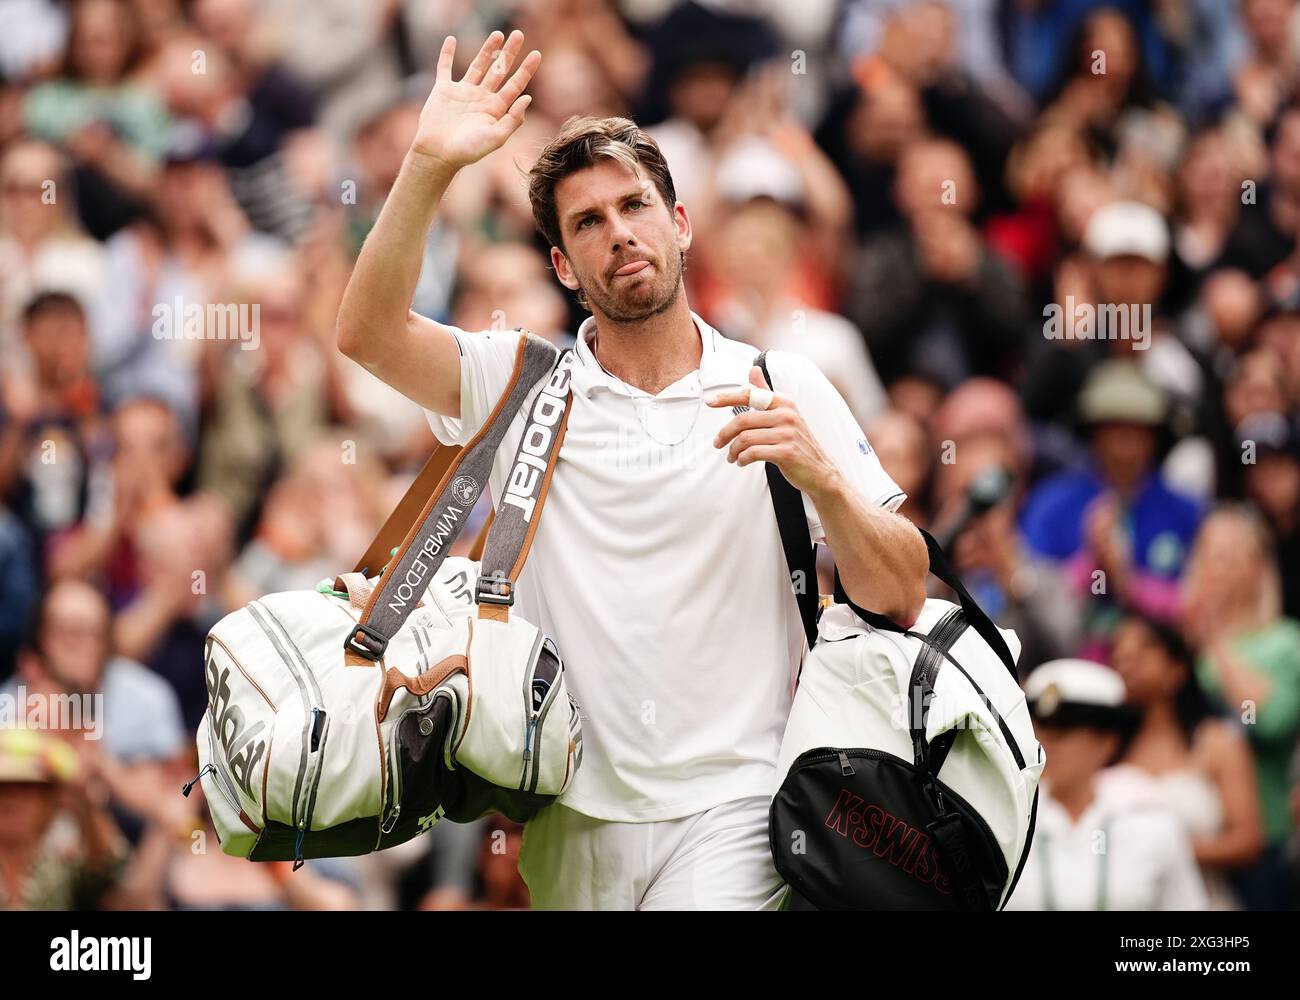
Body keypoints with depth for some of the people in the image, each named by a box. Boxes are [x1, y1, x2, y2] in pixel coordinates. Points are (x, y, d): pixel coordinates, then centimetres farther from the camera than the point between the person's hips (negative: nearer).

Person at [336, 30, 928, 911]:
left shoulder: (785, 391, 4)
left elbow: (901, 599, 0)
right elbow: (368, 333, -9)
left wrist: (822, 478, -18)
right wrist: (431, 166, -19)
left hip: (727, 810, -2)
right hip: (570, 823, 3)